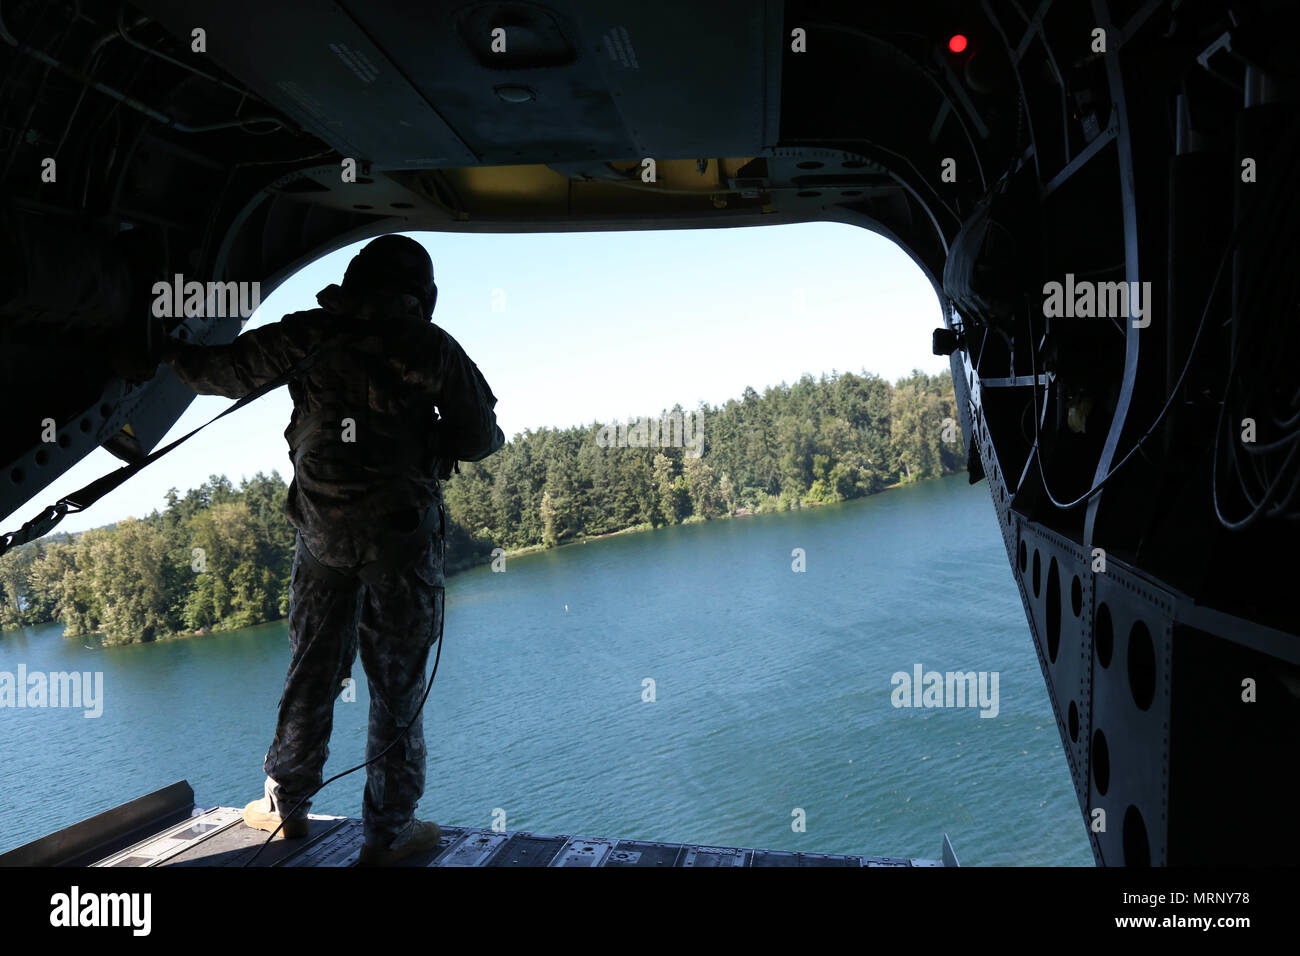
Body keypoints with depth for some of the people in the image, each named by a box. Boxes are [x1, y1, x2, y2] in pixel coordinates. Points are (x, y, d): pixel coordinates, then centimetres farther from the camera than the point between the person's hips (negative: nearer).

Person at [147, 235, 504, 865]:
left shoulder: (305, 336, 3)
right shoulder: (431, 346, -5)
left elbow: (219, 372, 14)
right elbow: (480, 439, -4)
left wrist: (171, 352, 34)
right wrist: (433, 438, 19)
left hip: (321, 530, 3)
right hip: (403, 531, -3)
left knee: (312, 669, 17)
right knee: (397, 681, 6)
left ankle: (285, 804, 32)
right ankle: (388, 830, 13)